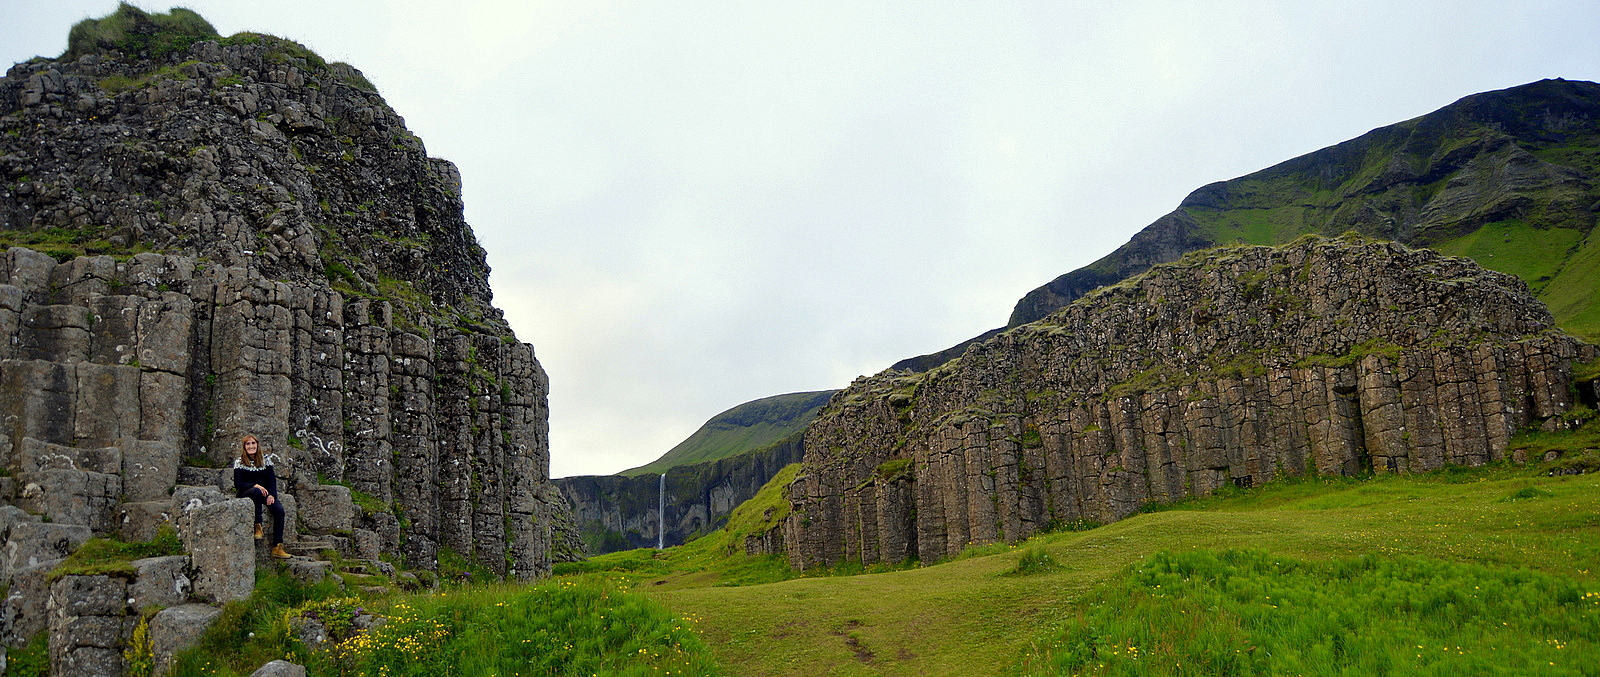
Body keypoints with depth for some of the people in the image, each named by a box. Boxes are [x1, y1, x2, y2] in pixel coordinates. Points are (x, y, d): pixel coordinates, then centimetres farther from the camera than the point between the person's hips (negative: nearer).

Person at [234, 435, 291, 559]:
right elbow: (238, 484, -4)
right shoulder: (239, 462, 3)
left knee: (279, 509, -25)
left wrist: (271, 495, -13)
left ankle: (277, 547, -26)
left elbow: (272, 480, 6)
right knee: (256, 492, -41)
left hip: (265, 492, 3)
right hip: (247, 493, -3)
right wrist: (255, 486, -23)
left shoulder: (265, 460, 11)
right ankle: (257, 525, -29)